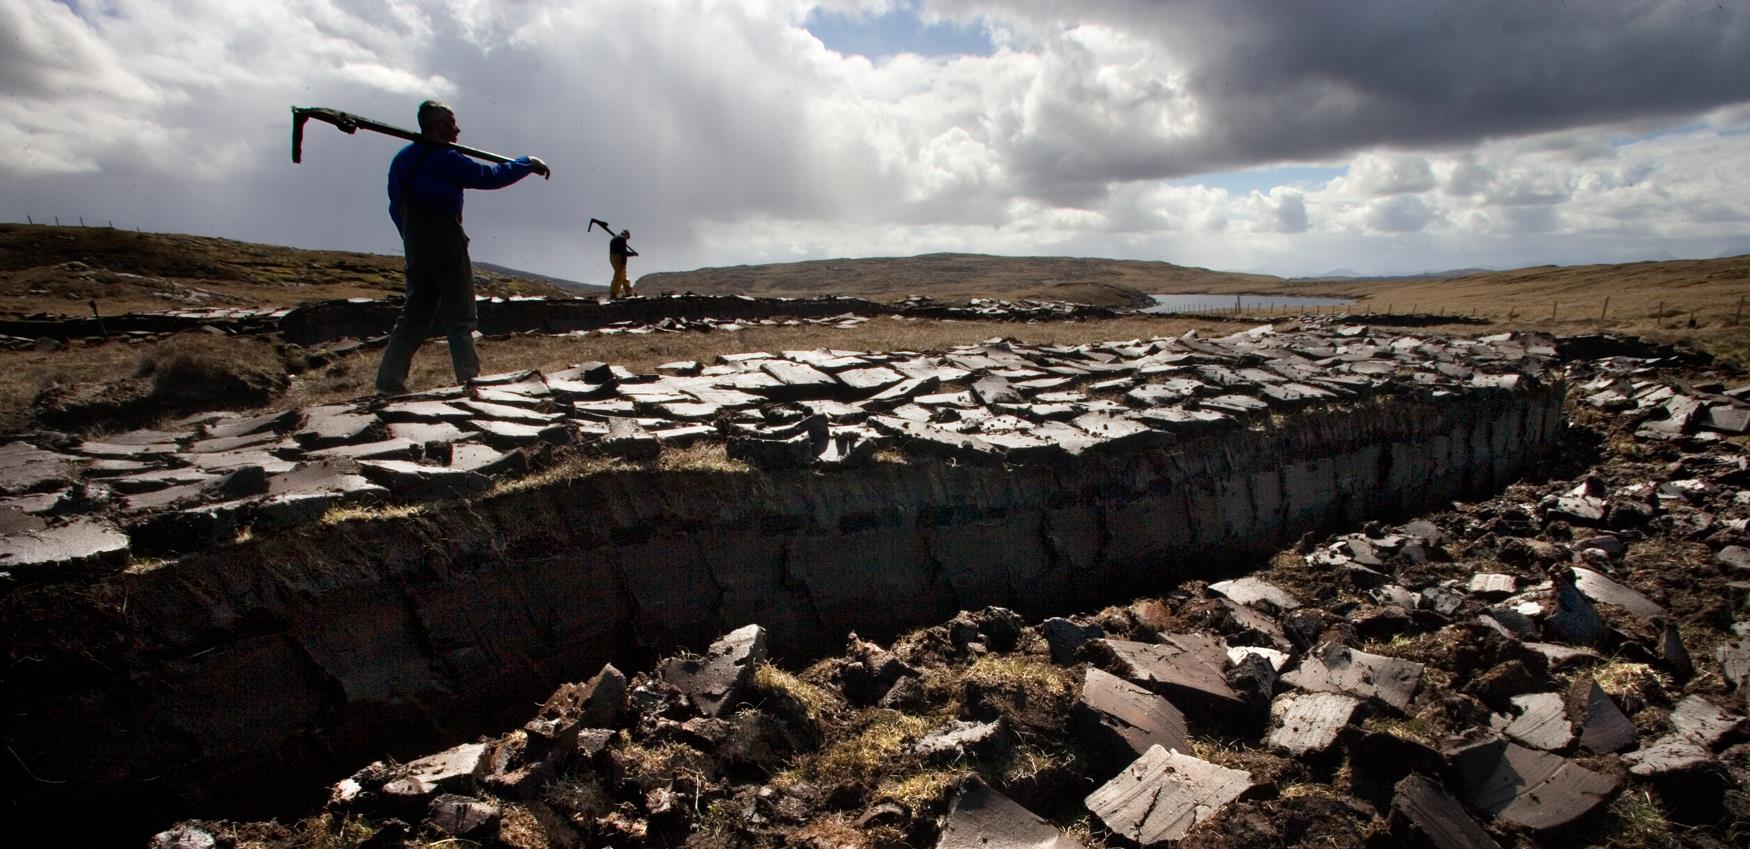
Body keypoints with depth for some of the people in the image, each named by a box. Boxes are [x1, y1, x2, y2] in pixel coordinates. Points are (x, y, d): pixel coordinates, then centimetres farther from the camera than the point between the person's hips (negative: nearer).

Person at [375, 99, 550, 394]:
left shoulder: (401, 159, 14)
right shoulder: (444, 159, -10)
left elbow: (396, 208, 17)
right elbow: (490, 176, -12)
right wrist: (528, 164, -1)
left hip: (415, 249, 8)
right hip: (446, 248, -7)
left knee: (415, 315, 13)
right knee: (460, 318, -5)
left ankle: (389, 380, 9)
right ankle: (470, 381, -8)